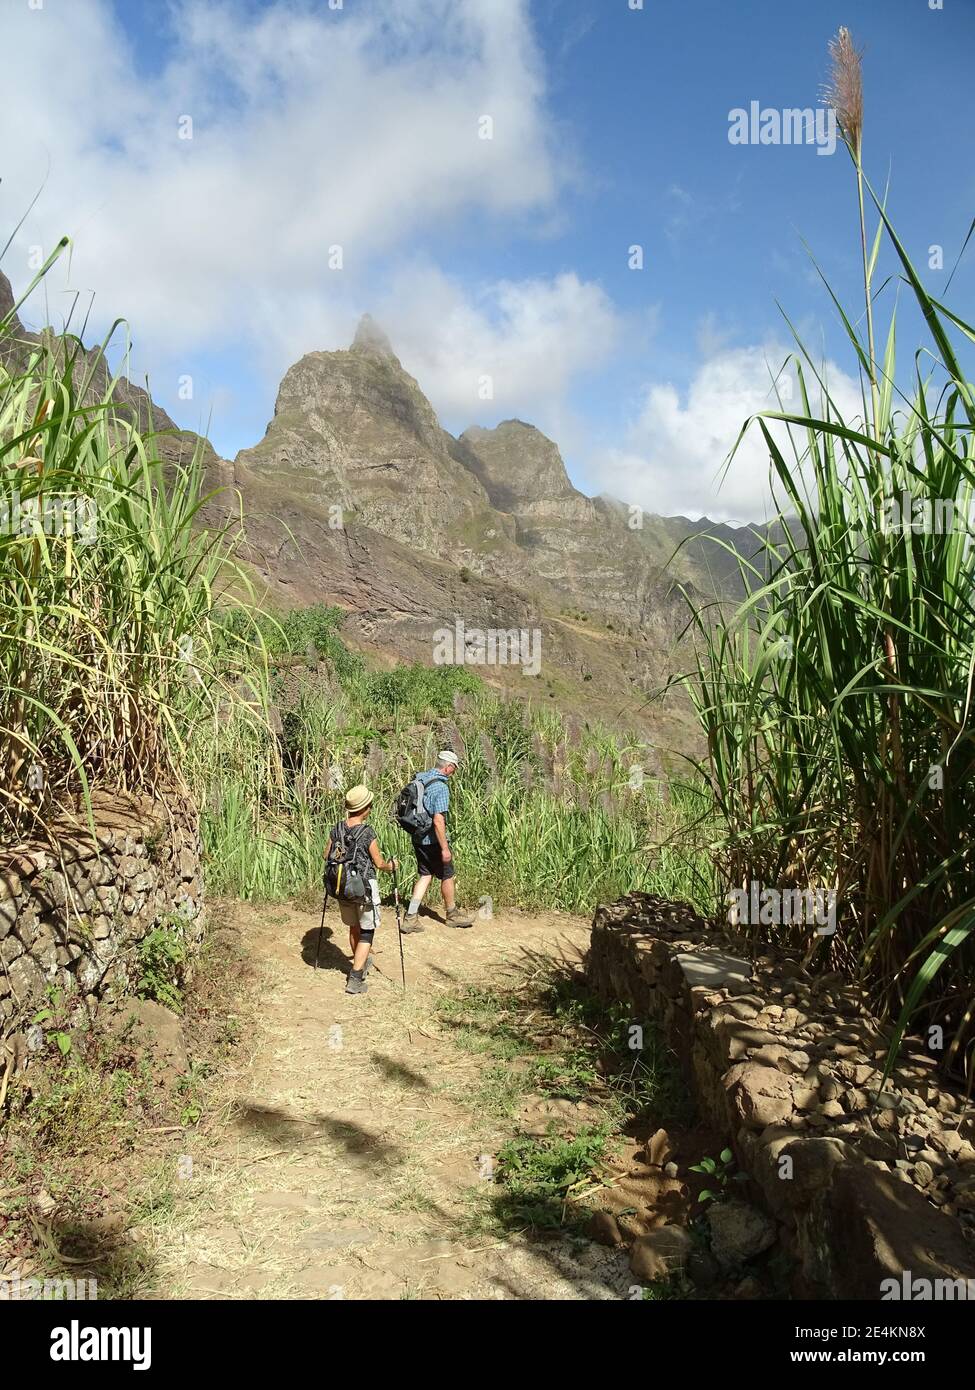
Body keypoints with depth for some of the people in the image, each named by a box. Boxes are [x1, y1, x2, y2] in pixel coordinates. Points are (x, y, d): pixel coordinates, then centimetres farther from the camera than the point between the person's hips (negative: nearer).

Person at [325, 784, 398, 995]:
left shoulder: (336, 829, -5)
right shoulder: (367, 833, -18)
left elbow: (327, 855, 8)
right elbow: (379, 863, -10)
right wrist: (391, 866, 11)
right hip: (364, 887, -5)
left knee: (353, 928, 24)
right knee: (366, 932, 6)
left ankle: (362, 963, 44)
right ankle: (355, 980, 0)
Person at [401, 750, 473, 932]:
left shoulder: (419, 778, 4)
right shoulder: (441, 787, -22)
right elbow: (438, 821, -26)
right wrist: (445, 848, -22)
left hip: (418, 838, 8)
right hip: (433, 840, -8)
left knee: (425, 875, 15)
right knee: (447, 876, 11)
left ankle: (410, 918, 8)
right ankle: (453, 915, 28)